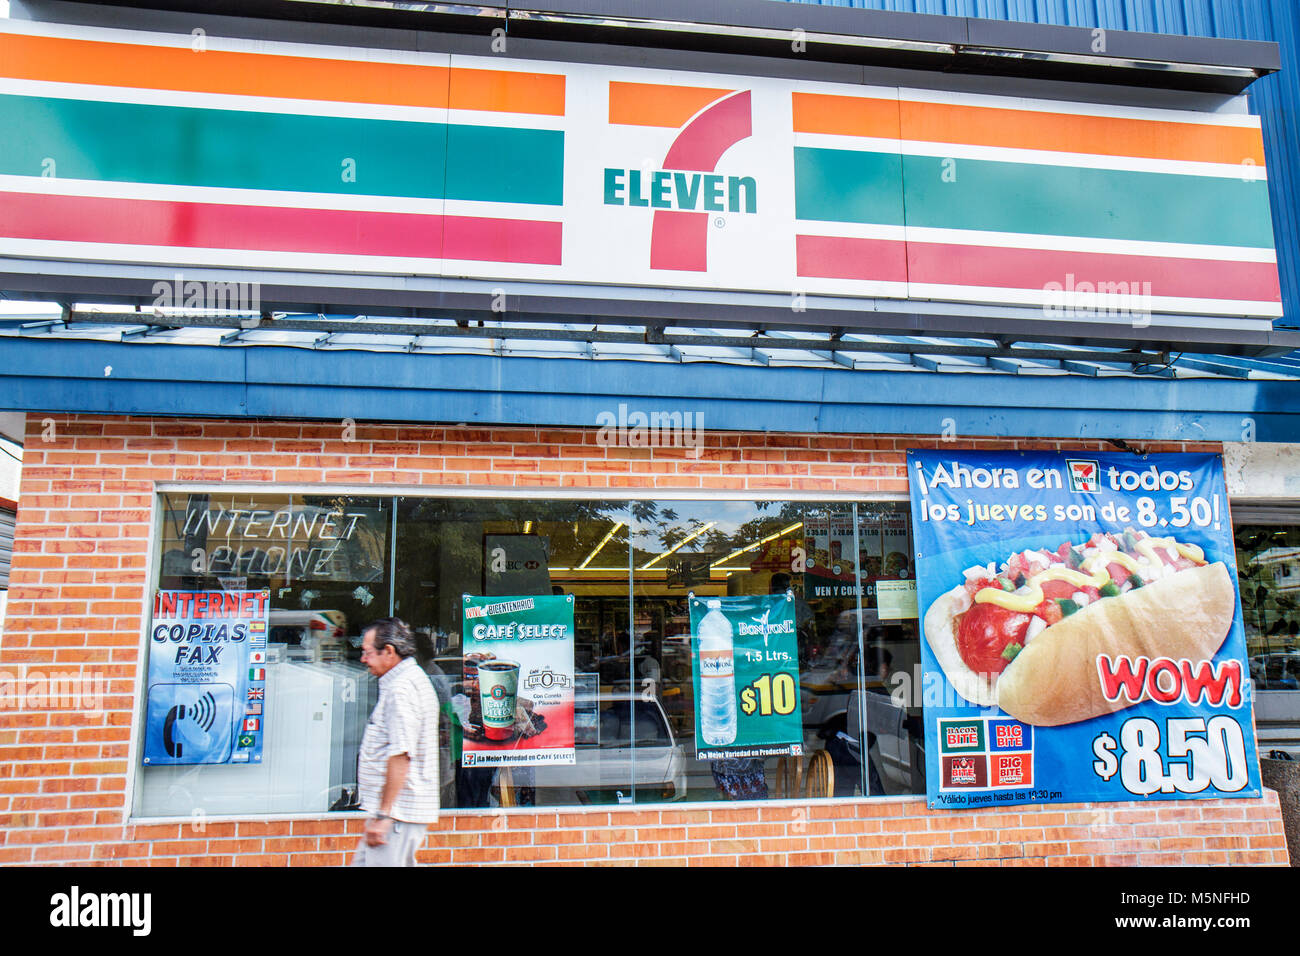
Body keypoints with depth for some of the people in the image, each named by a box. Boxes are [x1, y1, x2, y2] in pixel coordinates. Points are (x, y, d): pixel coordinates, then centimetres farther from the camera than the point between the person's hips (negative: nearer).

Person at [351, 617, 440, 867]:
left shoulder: (401, 689, -18)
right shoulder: (415, 680, 16)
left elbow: (401, 756, -25)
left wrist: (383, 815, -23)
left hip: (397, 809, -10)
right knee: (362, 862, 16)